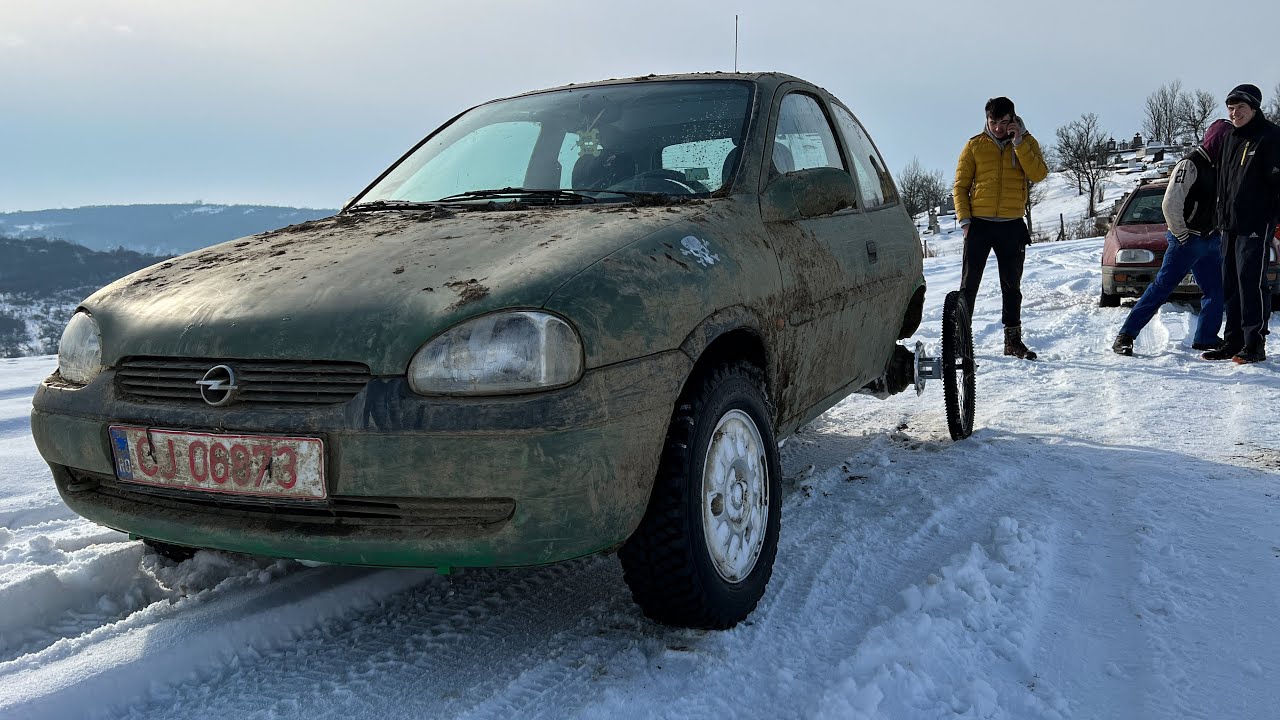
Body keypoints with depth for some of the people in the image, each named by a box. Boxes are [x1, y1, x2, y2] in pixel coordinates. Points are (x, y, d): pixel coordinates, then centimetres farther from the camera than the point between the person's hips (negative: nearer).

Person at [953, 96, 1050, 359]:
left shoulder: (1026, 142, 5)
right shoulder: (975, 145, 3)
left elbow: (1039, 174, -11)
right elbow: (960, 185, 4)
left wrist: (1018, 142, -15)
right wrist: (964, 219, -7)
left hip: (1012, 226, 1)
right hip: (979, 223, -1)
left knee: (1012, 286, 9)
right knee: (969, 284, -4)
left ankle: (1013, 340, 17)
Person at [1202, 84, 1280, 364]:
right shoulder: (1230, 139, 17)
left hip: (1256, 223, -8)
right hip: (1229, 224, 8)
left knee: (1251, 282, -9)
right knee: (1231, 285, 9)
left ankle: (1255, 344, -5)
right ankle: (1233, 341, 16)